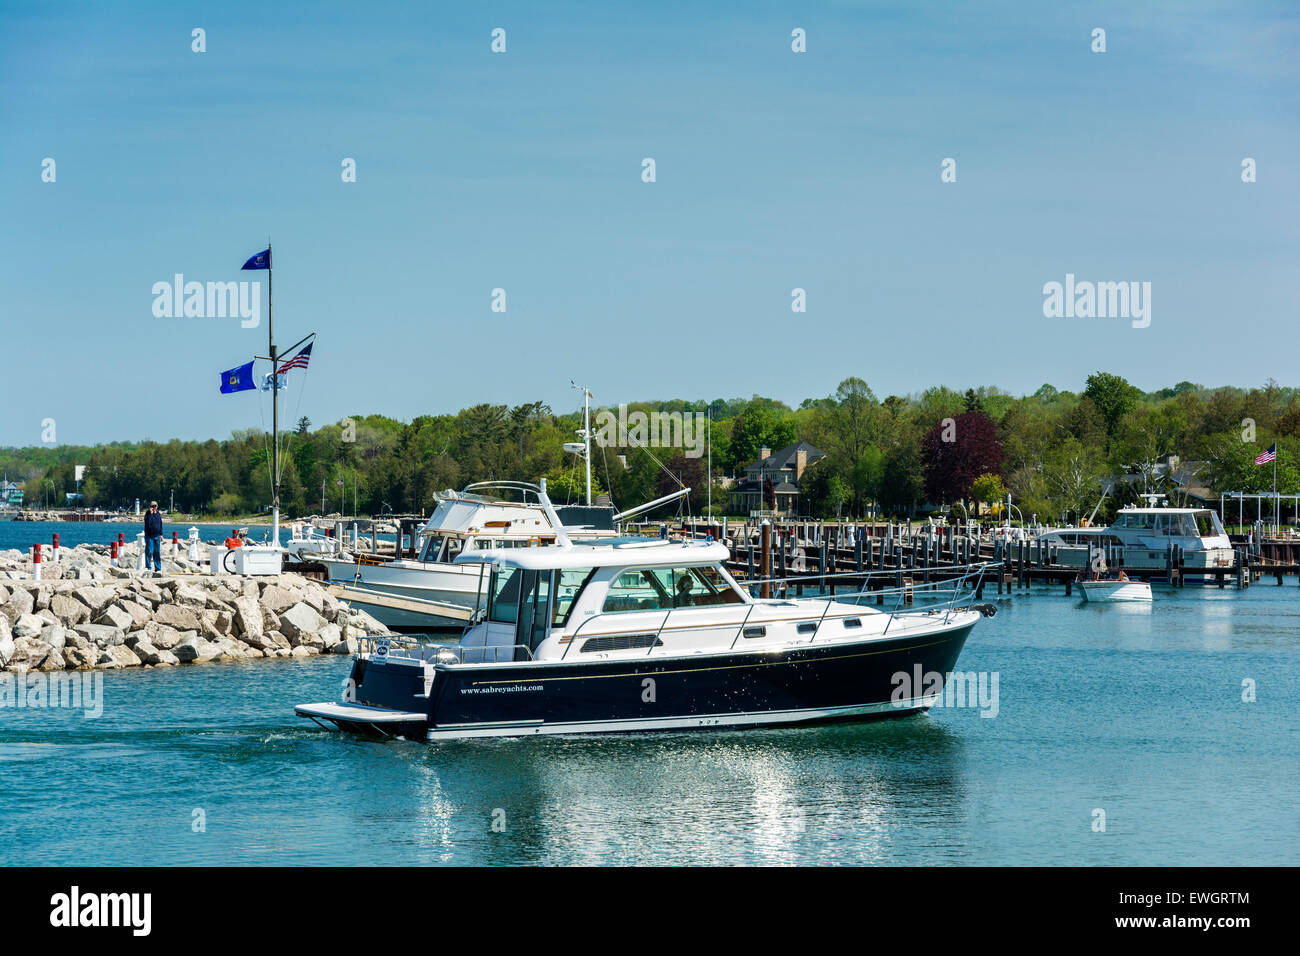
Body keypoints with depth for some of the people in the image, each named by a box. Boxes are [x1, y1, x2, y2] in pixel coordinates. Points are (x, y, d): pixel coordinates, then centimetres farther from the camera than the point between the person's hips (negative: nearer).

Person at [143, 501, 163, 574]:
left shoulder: (158, 514, 10)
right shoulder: (148, 513, -5)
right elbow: (148, 522, -23)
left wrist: (161, 534, 14)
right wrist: (151, 513, -24)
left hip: (157, 536, 5)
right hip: (149, 536, -5)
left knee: (157, 553, 5)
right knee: (149, 552, -8)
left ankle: (158, 569, 8)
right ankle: (147, 567, 0)